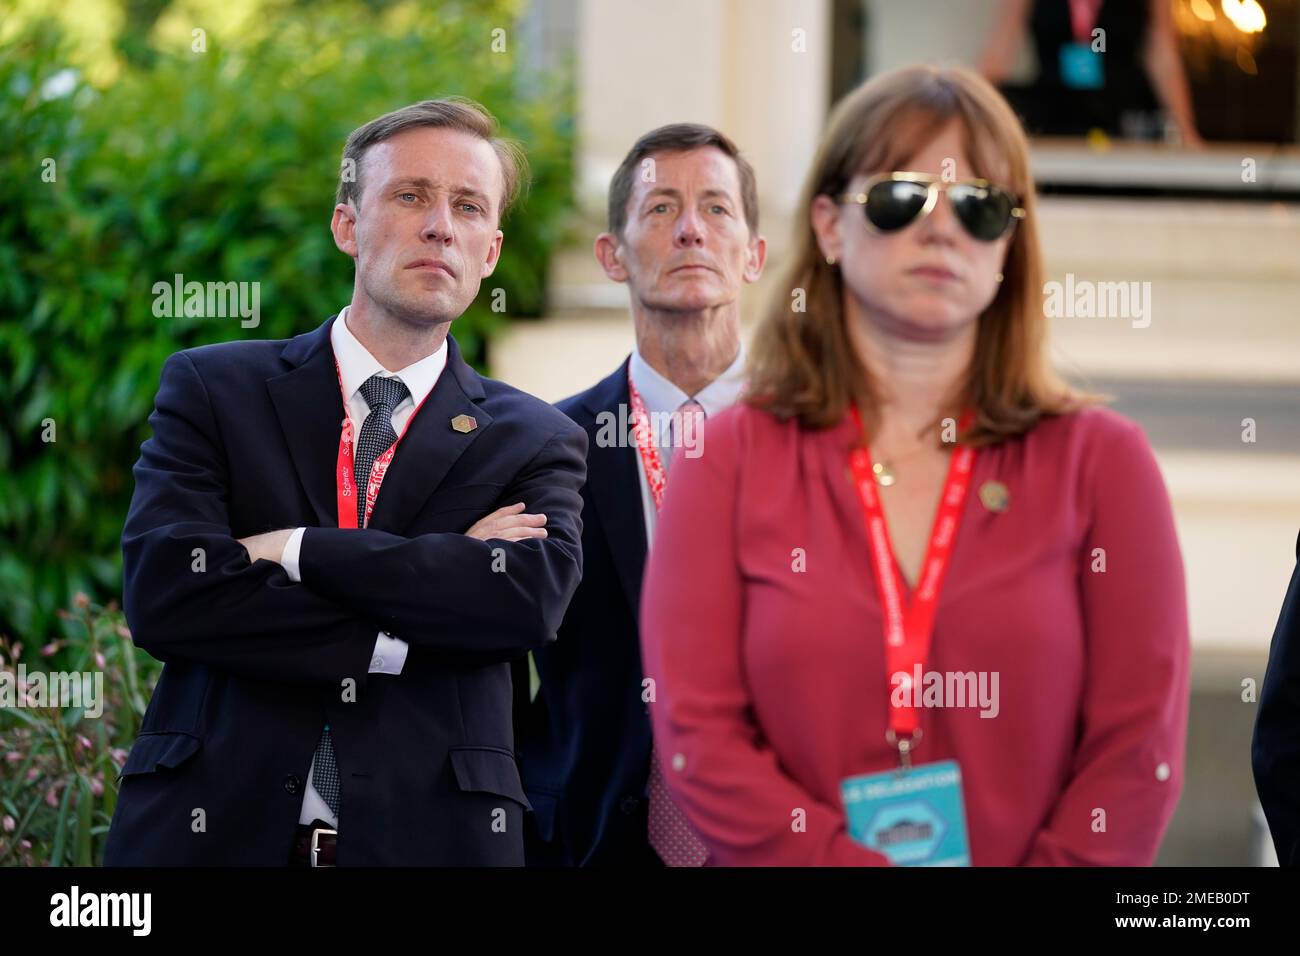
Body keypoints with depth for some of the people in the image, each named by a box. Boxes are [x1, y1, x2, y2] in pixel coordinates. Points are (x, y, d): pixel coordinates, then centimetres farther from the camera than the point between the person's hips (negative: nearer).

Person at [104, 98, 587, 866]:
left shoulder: (536, 442, 6)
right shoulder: (212, 390, 4)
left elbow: (531, 599, -13)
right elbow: (163, 593, -10)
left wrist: (295, 548, -14)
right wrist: (403, 639, -13)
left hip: (428, 833, 1)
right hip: (218, 828, -1)